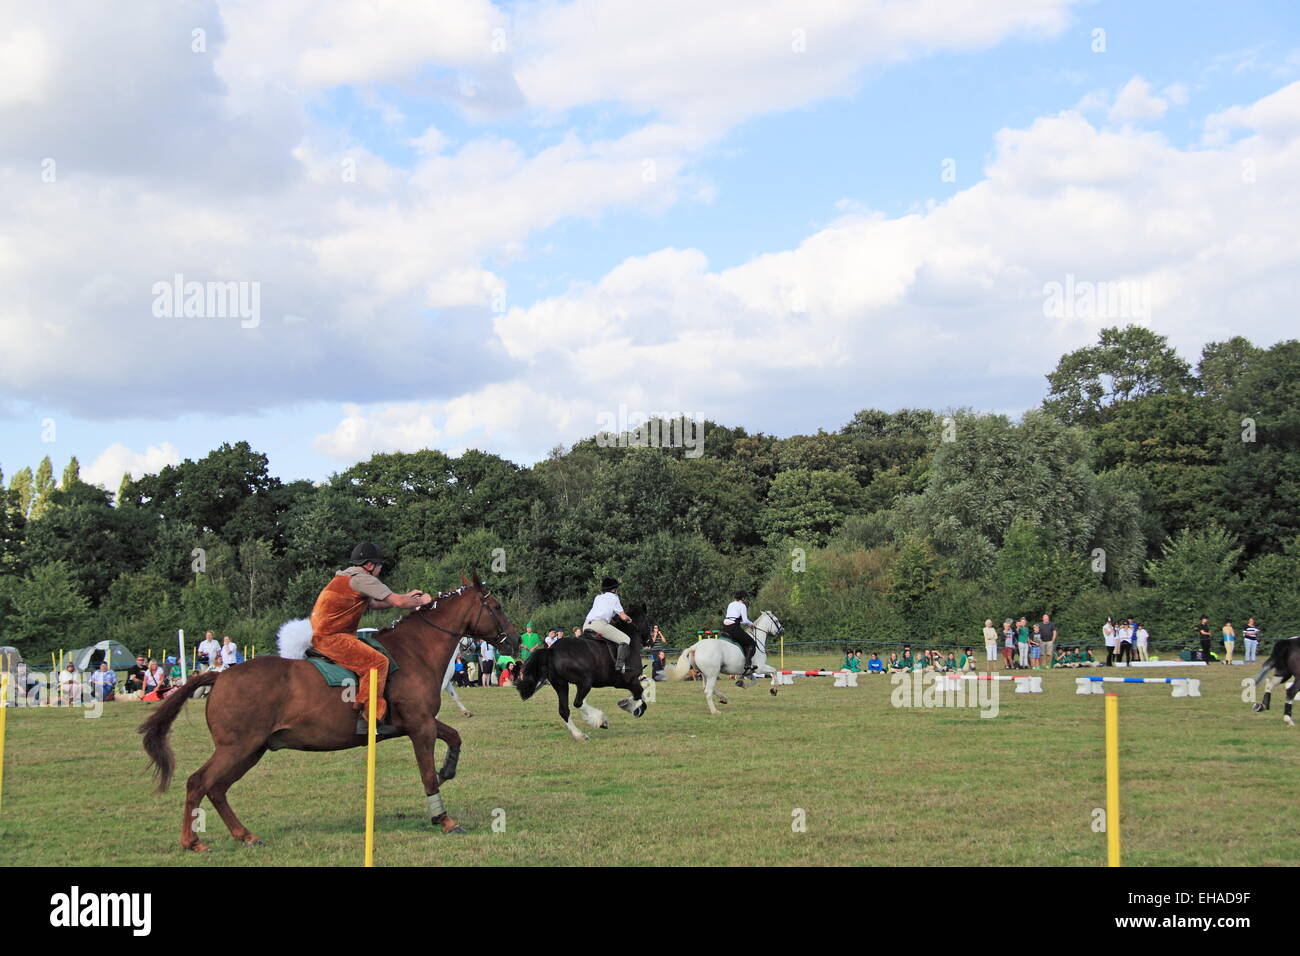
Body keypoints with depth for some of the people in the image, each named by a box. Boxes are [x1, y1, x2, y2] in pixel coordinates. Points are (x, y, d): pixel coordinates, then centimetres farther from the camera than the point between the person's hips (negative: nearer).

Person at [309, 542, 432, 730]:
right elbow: (397, 602, -13)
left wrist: (406, 597, 27)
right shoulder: (361, 578, -10)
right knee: (377, 661, -18)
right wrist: (420, 601, 5)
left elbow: (373, 604, 31)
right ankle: (367, 716, -24)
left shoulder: (347, 577, 23)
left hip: (320, 634, 11)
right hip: (332, 637, -11)